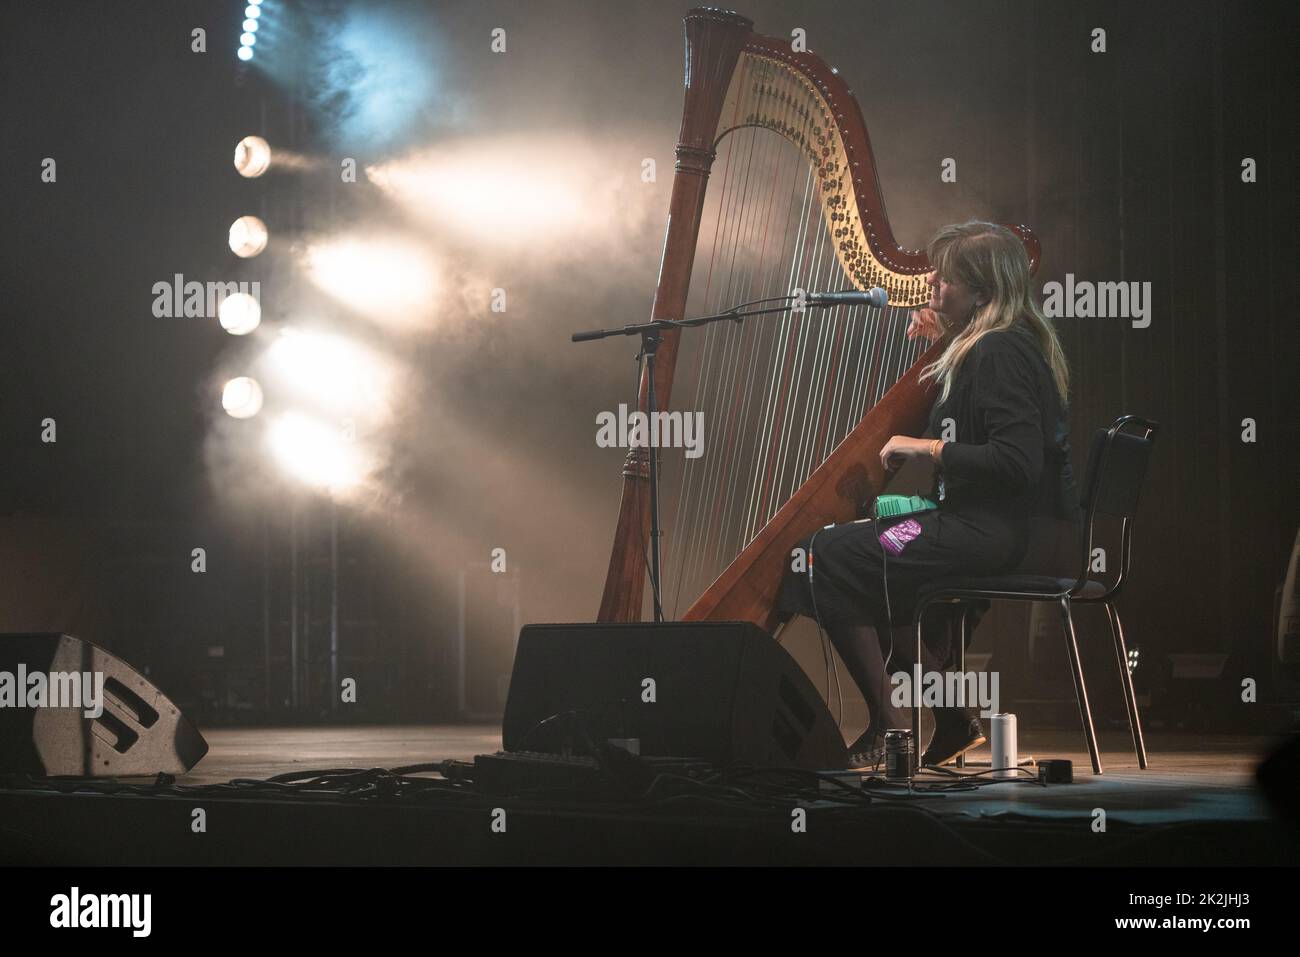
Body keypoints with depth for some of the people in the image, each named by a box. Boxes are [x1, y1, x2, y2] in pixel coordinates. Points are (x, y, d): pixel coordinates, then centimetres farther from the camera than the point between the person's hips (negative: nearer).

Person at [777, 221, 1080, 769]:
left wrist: (928, 447, -17)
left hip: (1010, 534, -11)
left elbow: (1016, 461, -26)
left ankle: (891, 724, -6)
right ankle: (956, 719, 20)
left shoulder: (1001, 353, -16)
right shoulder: (981, 346, 16)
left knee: (826, 558, -8)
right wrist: (940, 349, 18)